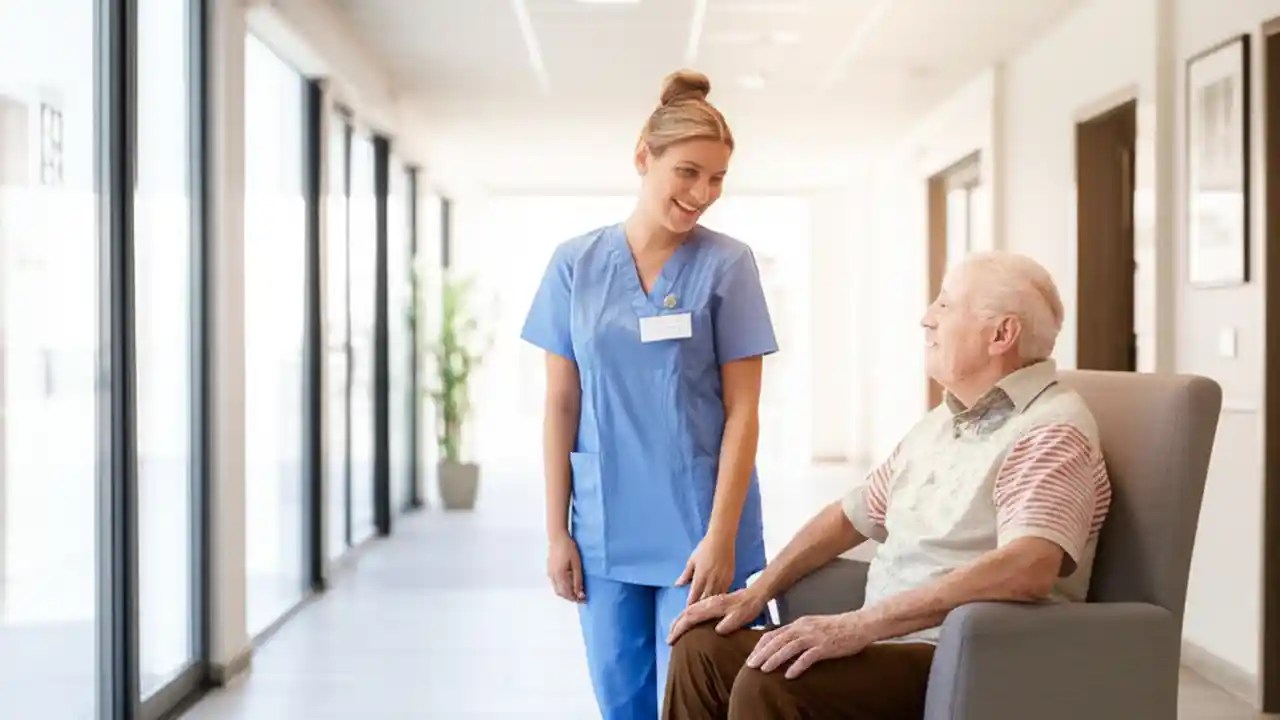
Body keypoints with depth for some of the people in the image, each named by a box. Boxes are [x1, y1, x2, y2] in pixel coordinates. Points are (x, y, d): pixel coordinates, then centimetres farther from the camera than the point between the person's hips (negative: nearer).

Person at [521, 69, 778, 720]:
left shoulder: (728, 265, -4)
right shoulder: (575, 264, 2)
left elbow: (742, 410, -5)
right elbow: (561, 404, 5)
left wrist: (720, 534, -11)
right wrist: (556, 530, 2)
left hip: (695, 527, -2)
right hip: (604, 530, 2)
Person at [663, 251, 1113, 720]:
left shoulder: (1050, 431, -13)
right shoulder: (940, 423, 17)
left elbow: (1028, 568, -30)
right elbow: (851, 516, 27)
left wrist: (859, 625, -32)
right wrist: (757, 592, 14)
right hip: (887, 645, 9)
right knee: (702, 648, -1)